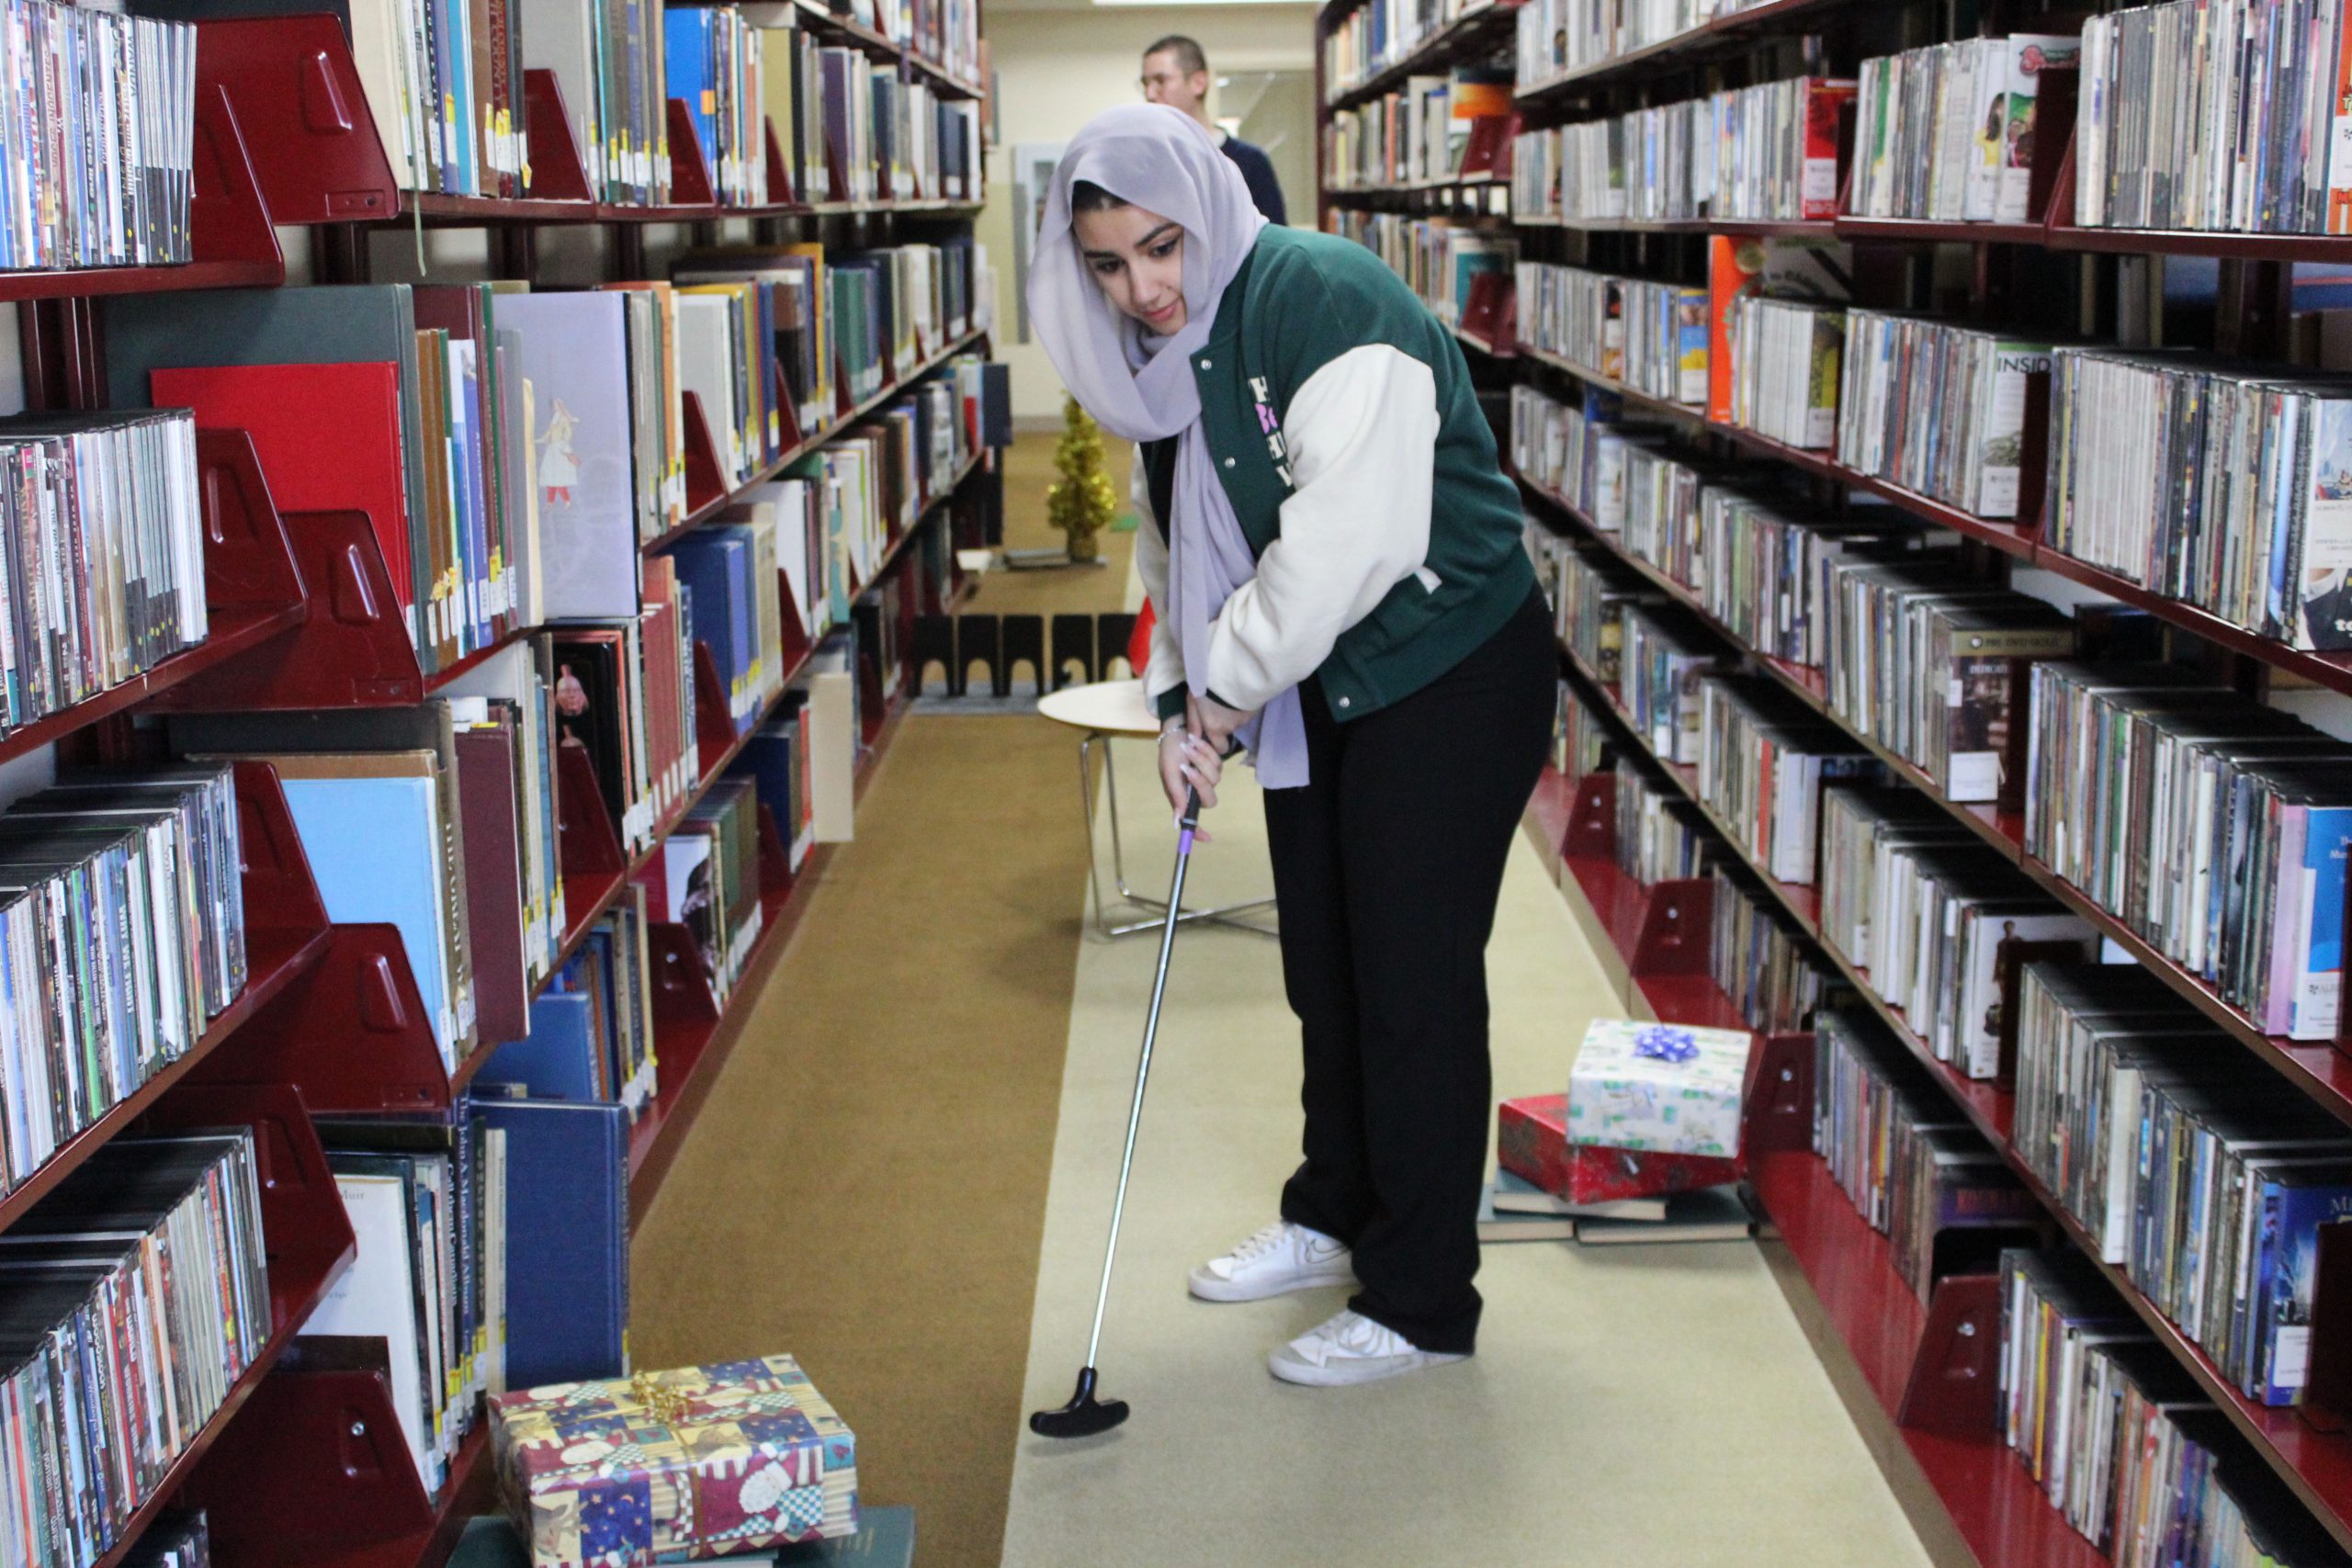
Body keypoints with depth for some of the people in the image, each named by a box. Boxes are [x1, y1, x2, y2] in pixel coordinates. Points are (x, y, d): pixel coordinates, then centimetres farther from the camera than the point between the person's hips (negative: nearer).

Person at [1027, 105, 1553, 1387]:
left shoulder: (1324, 303, -24)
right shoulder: (1164, 355, 6)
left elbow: (1351, 537, -31)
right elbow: (1177, 546, 13)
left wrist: (1233, 680, -20)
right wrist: (1180, 698, -1)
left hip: (1452, 675, -9)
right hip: (1318, 690, 9)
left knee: (1414, 984, -4)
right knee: (1323, 970, 19)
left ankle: (1420, 1303, 9)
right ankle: (1333, 1216, 39)